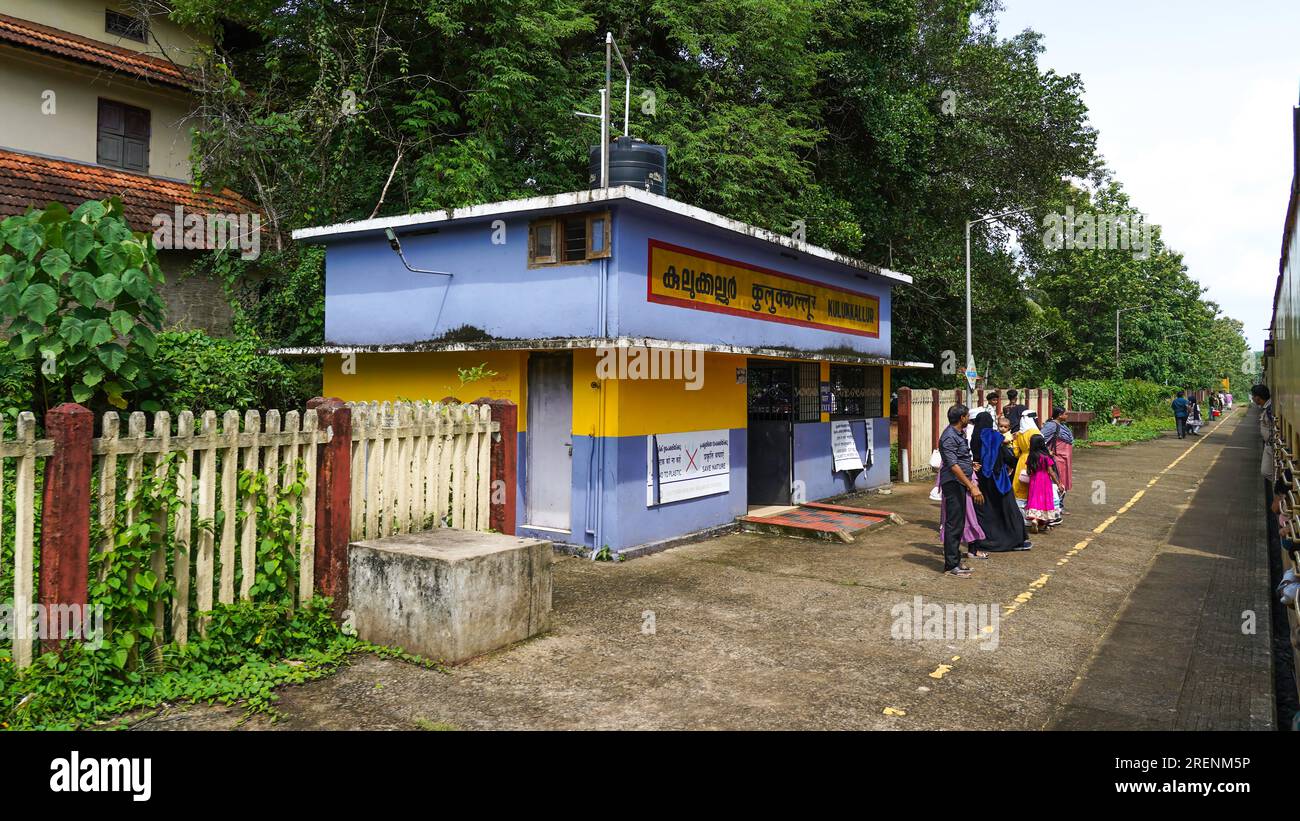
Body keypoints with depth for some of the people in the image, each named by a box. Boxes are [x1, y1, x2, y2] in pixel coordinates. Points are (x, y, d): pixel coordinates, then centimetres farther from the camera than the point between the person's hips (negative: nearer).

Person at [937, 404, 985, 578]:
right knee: (953, 524, -7)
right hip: (953, 483, -10)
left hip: (960, 483, 10)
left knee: (959, 523, 15)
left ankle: (955, 560, 23)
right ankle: (951, 565, -3)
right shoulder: (949, 437, -18)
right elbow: (953, 465, -25)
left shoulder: (960, 433, 14)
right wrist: (972, 487, -27)